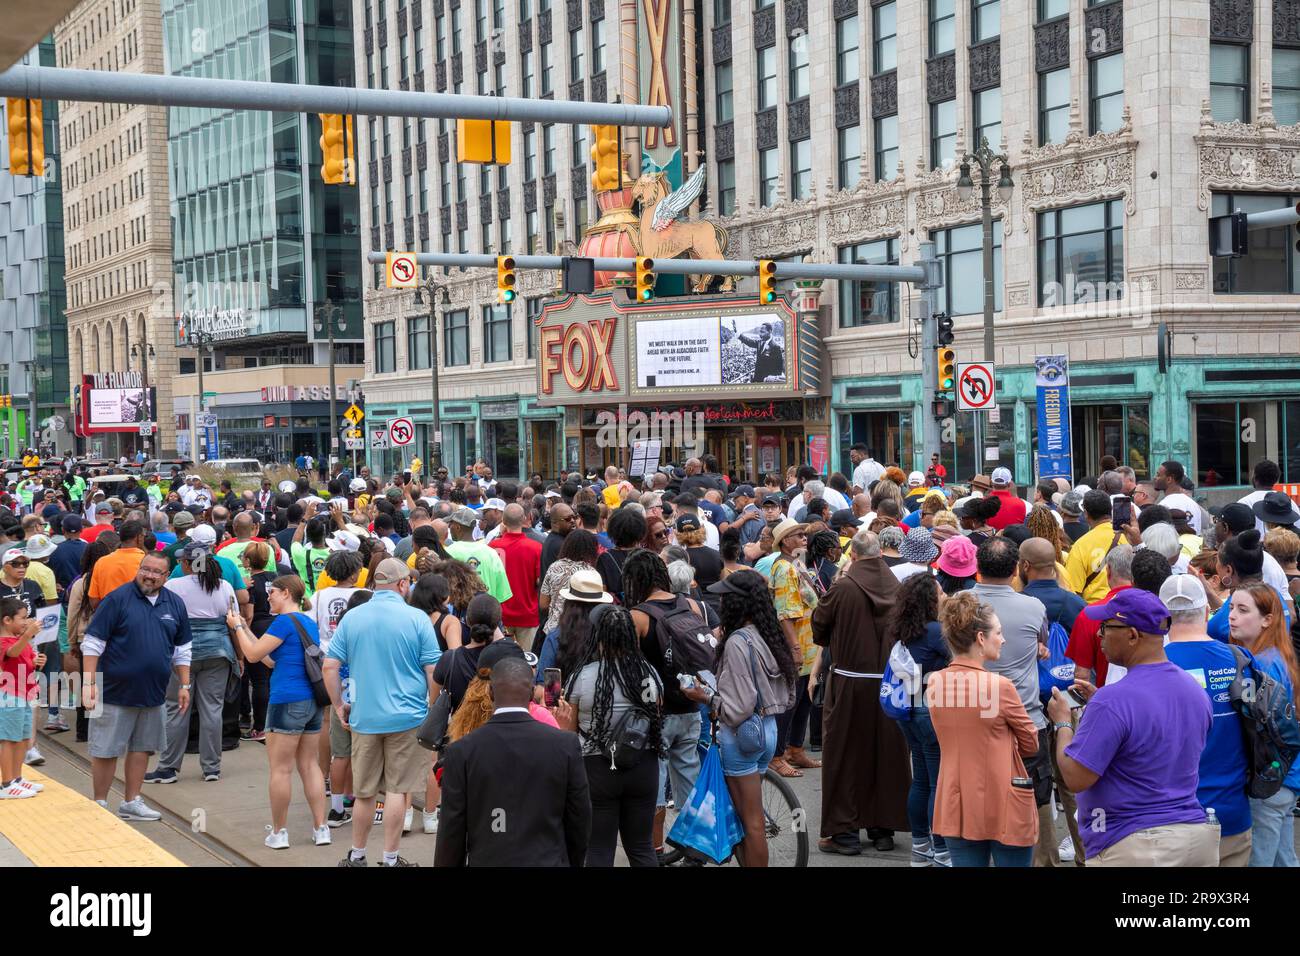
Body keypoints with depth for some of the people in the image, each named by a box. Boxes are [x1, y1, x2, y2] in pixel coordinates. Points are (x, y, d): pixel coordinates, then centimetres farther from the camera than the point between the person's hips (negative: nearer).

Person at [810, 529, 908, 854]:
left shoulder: (842, 589, -13)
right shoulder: (897, 588, -4)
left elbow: (818, 629, 0)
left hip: (849, 683, -3)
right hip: (890, 683, 3)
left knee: (845, 756, 6)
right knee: (886, 754, 13)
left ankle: (844, 830, 7)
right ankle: (883, 827, 20)